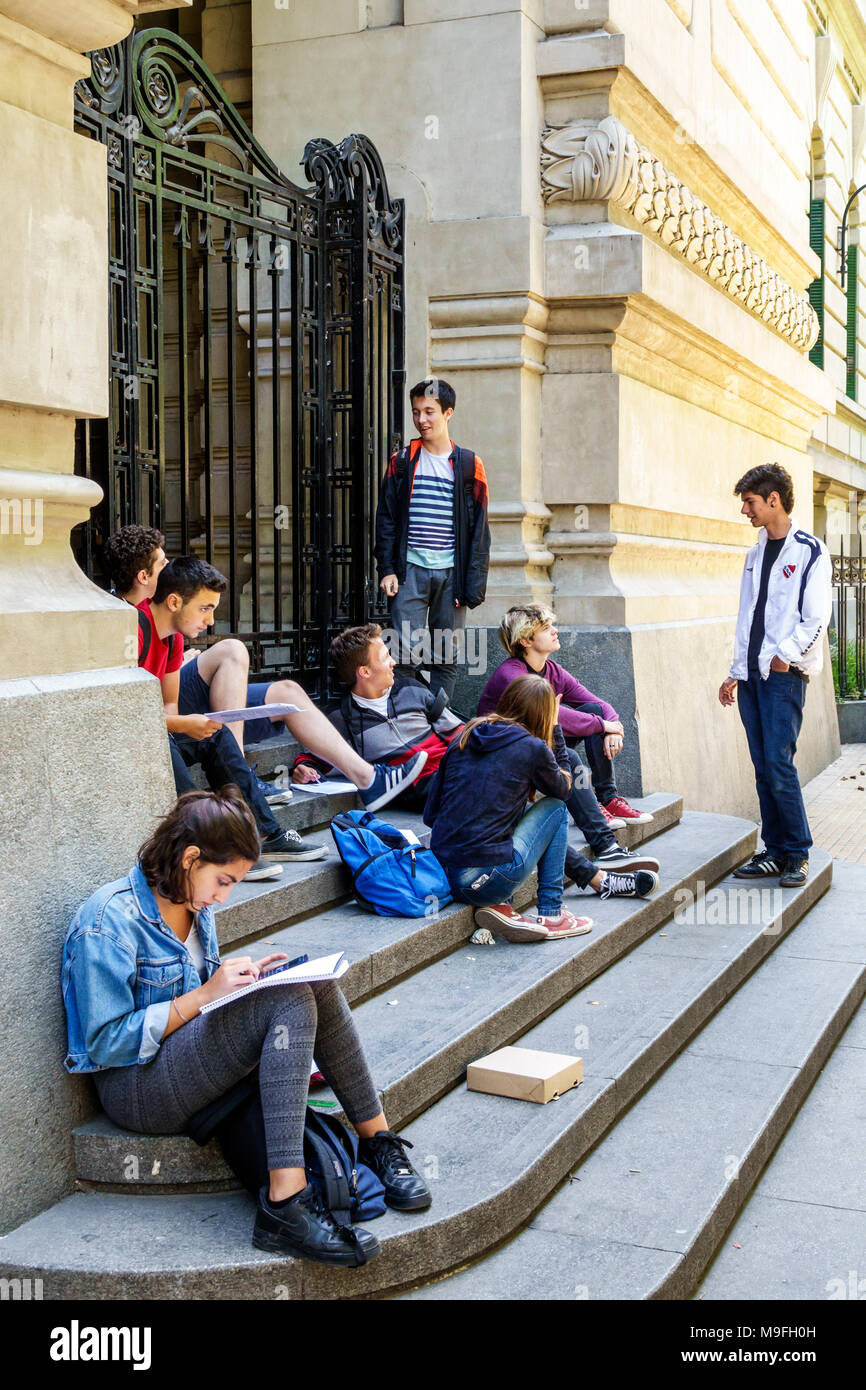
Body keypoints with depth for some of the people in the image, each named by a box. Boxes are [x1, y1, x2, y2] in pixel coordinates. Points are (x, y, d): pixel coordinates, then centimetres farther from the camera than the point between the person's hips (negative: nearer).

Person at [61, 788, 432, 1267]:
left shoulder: (193, 905, 10)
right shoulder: (109, 921, -17)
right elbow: (105, 1044, -19)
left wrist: (242, 977, 0)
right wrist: (203, 996, -21)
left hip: (192, 1061, 8)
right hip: (136, 1089, -8)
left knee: (317, 984, -13)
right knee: (292, 1002, -29)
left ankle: (379, 1142, -10)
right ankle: (285, 1208, -37)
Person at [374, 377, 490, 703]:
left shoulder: (468, 464, 6)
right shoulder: (402, 460, 7)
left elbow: (479, 529, 5)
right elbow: (386, 518, 7)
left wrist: (474, 583, -2)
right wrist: (387, 569, -3)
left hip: (451, 571, 1)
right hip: (410, 569, 0)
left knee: (446, 657, 5)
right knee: (406, 653, -7)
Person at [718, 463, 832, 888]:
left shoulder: (809, 550, -3)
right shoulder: (756, 553, 18)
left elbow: (816, 618, -9)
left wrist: (785, 656, -19)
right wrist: (736, 672, 17)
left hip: (785, 675, -7)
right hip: (752, 675, 7)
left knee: (778, 765, -11)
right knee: (763, 769, 6)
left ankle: (797, 854, 0)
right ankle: (775, 851, 13)